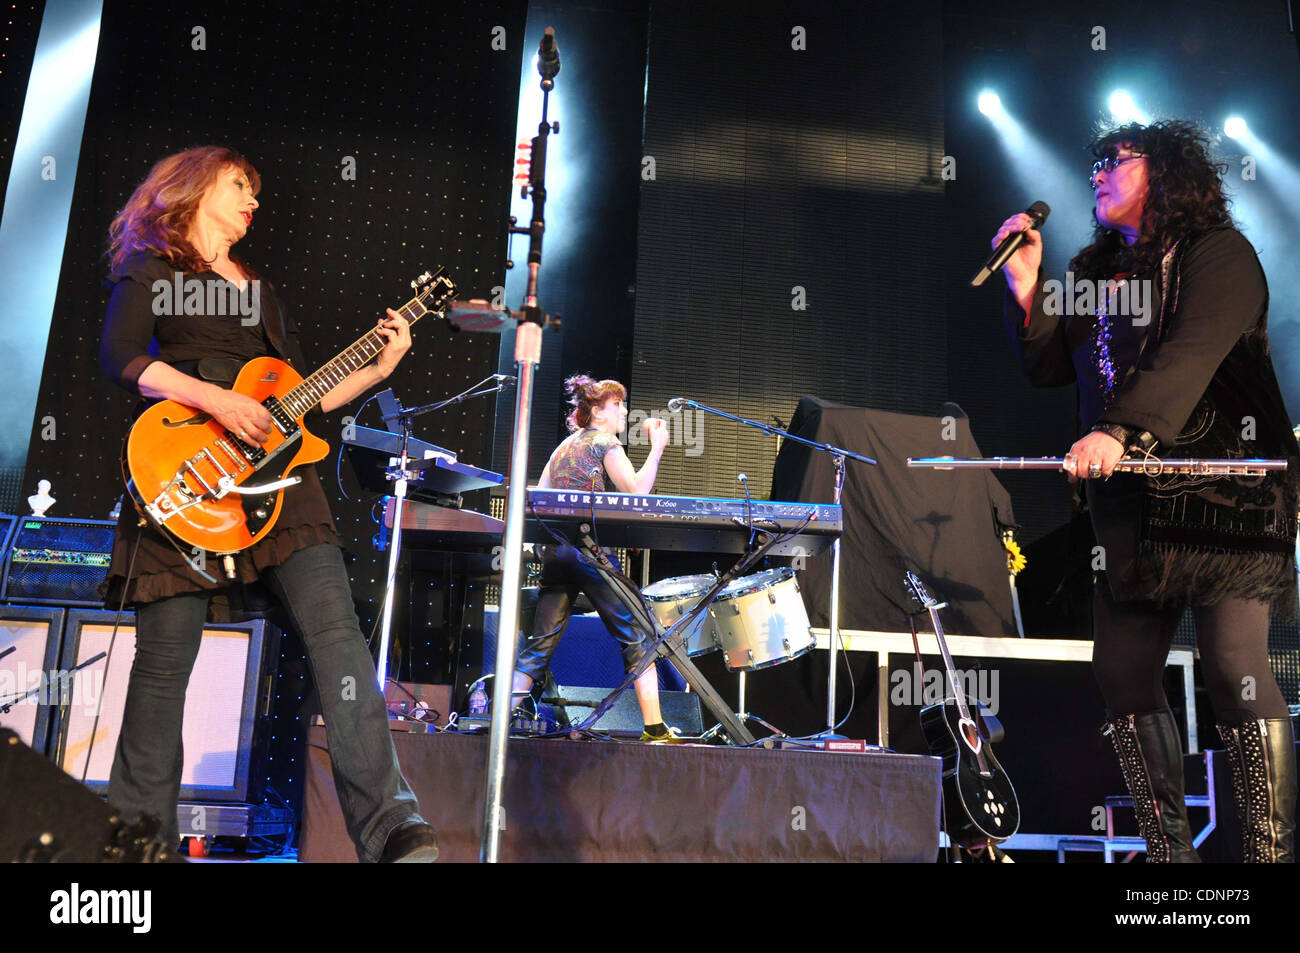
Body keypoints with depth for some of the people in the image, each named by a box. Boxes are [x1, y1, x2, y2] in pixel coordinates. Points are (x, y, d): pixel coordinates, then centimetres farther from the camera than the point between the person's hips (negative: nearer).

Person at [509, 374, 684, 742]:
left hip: (554, 551, 8)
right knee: (637, 636, -2)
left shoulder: (565, 445, 23)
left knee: (540, 643, 7)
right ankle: (654, 728, -4)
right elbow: (636, 490, -8)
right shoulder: (605, 442, 1)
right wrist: (657, 447, -2)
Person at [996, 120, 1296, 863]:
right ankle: (1168, 847, 14)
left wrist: (1116, 431, -32)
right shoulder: (1095, 271, 19)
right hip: (1129, 499, 6)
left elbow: (1193, 353, -19)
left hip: (1223, 487, -6)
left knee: (1233, 663, -13)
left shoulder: (1218, 252, -2)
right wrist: (1025, 286, 3)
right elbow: (1047, 369, 14)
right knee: (1123, 669, 3)